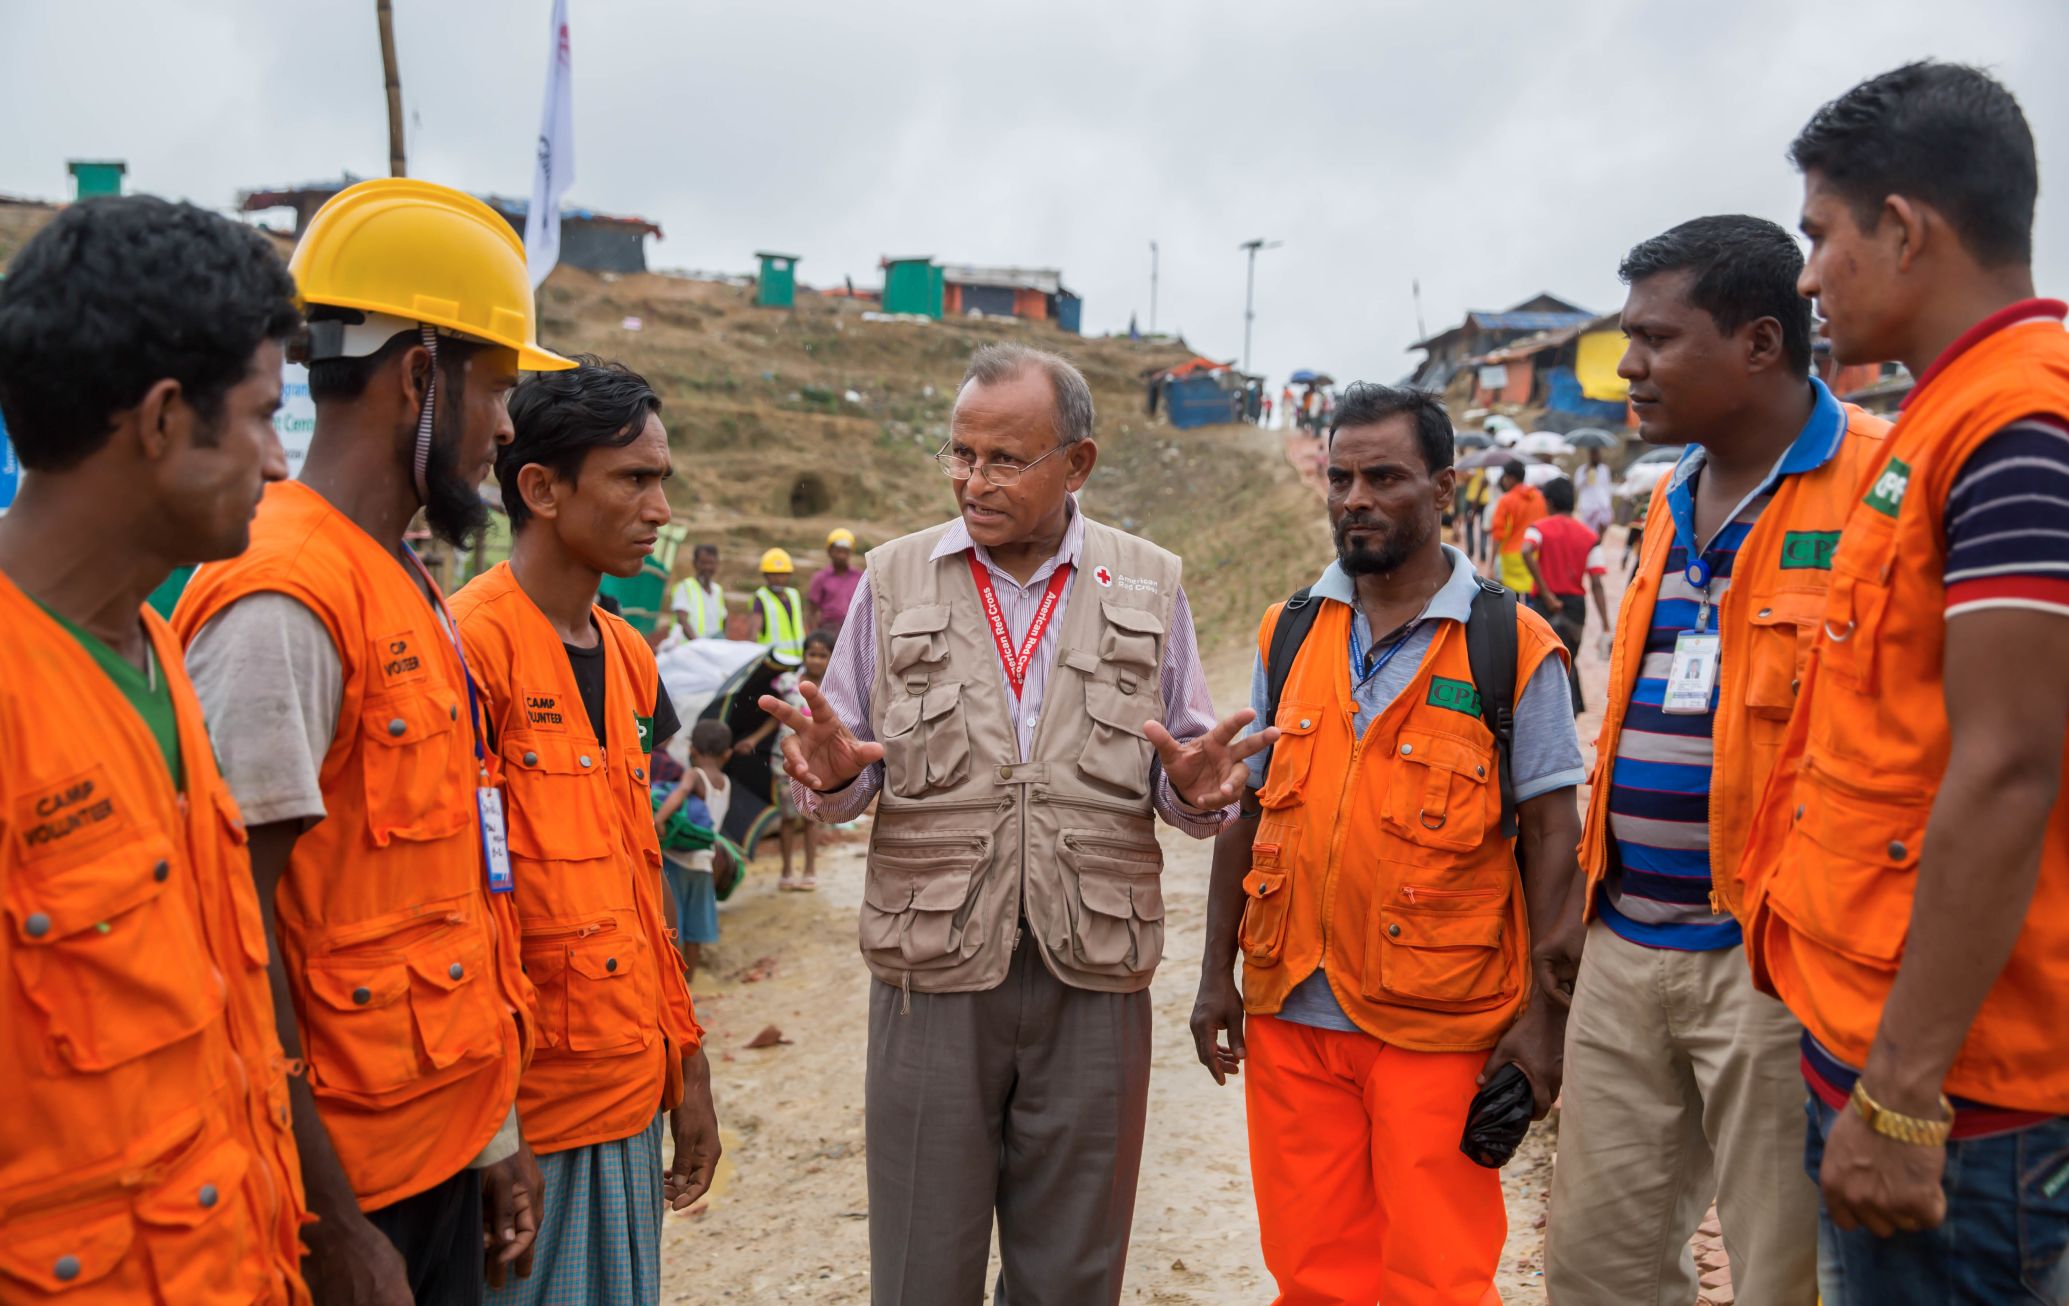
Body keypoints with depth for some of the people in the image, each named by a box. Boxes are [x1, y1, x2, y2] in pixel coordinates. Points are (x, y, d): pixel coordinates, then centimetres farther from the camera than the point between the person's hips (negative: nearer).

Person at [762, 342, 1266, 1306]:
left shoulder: (1150, 586, 5)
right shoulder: (894, 579, 4)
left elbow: (1188, 788, 7)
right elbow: (846, 782, 7)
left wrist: (1196, 788, -15)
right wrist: (831, 776, -15)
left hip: (1096, 981, 1)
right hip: (933, 974, 0)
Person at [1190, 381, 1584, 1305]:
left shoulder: (1514, 647, -5)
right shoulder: (1289, 633, 6)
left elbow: (1550, 836, -4)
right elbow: (1246, 813, 9)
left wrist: (1542, 1015, -6)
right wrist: (1216, 974, 8)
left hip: (1439, 1023, -3)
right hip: (1290, 1013, 4)